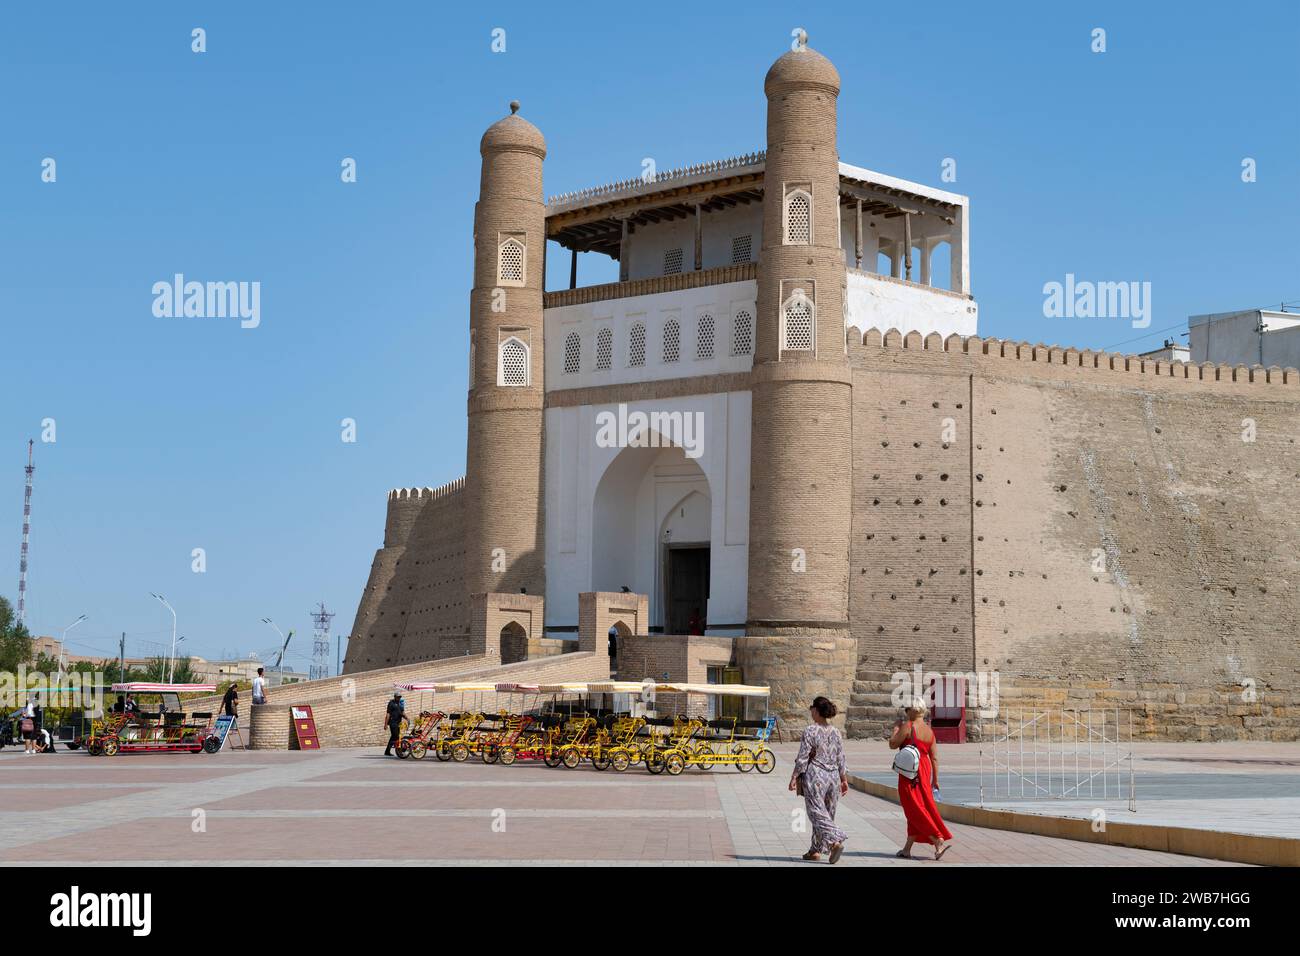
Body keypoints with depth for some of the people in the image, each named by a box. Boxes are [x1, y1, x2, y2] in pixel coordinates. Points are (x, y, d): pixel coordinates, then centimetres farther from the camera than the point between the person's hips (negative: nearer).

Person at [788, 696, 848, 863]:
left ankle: (835, 841, -26)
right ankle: (816, 850, 18)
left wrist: (794, 777, -6)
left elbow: (802, 757, -11)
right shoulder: (835, 732, 8)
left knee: (817, 812, -7)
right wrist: (844, 780, 17)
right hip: (833, 776, 6)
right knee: (826, 813, 12)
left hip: (815, 776, -6)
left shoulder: (810, 731, -10)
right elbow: (841, 759, 10)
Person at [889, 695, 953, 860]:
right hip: (924, 771, 8)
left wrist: (896, 727, 6)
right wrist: (935, 779, 13)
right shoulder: (929, 731, 8)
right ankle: (907, 849, 18)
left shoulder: (908, 726, -13)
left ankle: (939, 841, -17)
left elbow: (892, 744, -8)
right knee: (917, 809, 12)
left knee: (915, 809, -5)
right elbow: (934, 758, 8)